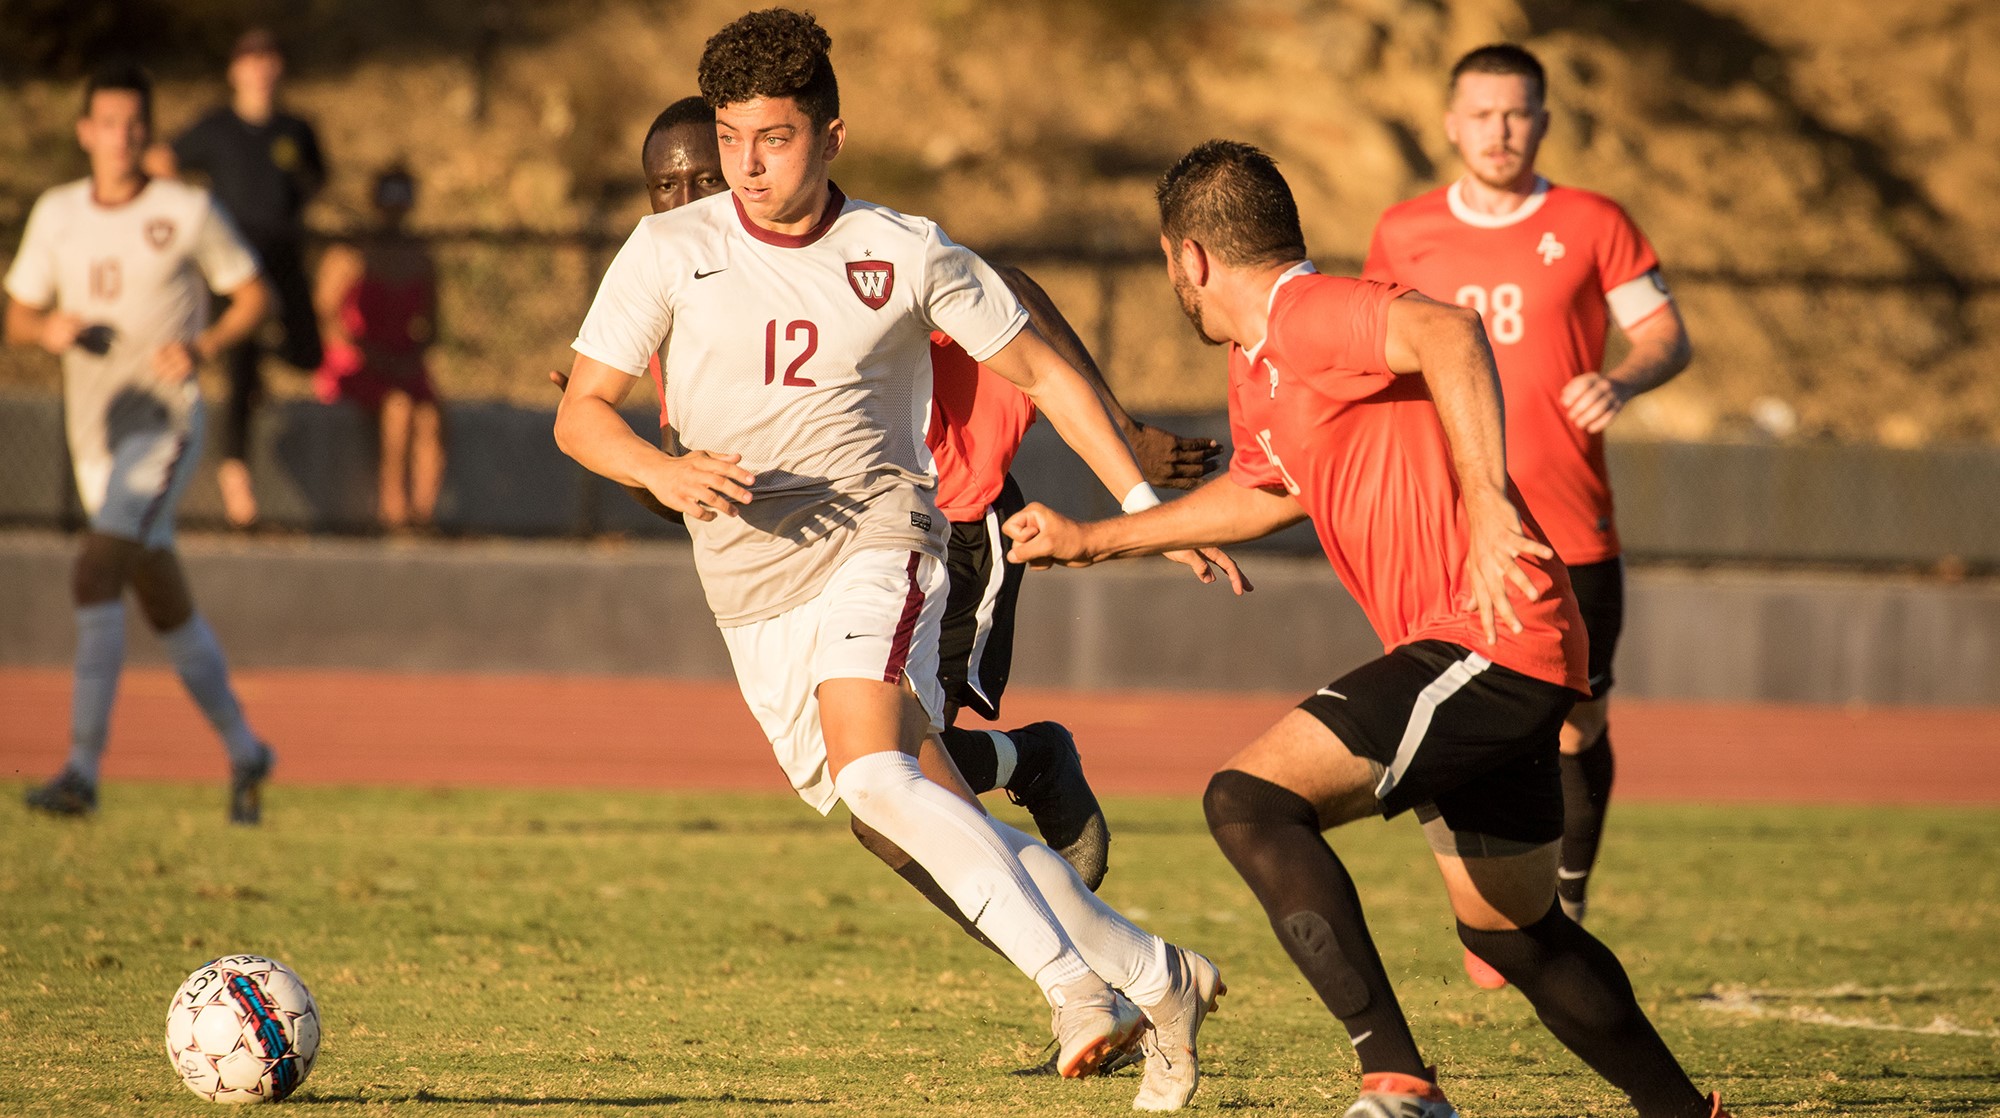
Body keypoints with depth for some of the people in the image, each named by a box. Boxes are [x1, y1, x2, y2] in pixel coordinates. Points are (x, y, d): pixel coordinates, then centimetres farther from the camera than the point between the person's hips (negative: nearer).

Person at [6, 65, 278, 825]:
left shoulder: (187, 212, -4)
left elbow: (254, 296, 3)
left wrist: (202, 347, -15)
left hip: (163, 425, -6)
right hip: (93, 433, 6)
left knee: (96, 575, -23)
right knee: (166, 606, 13)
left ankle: (83, 769, -27)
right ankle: (244, 753, 29)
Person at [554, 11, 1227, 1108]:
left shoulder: (905, 254, -1)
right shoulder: (670, 251, 1)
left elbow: (1041, 371, 9)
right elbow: (580, 411, 2)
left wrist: (1144, 504, 4)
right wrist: (663, 471, -19)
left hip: (873, 546, -3)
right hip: (751, 594, 3)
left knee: (872, 772, -30)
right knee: (940, 828, 3)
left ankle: (1070, 983, -29)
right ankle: (1152, 977, 16)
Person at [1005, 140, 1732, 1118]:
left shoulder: (1309, 316, -13)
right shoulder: (1256, 374, 18)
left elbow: (1447, 333, -34)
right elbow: (1257, 493, 39)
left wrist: (1488, 505, -41)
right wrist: (1091, 540, 45)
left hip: (1486, 638, -10)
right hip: (1476, 657, 10)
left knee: (1250, 801, -19)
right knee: (1513, 930, 20)